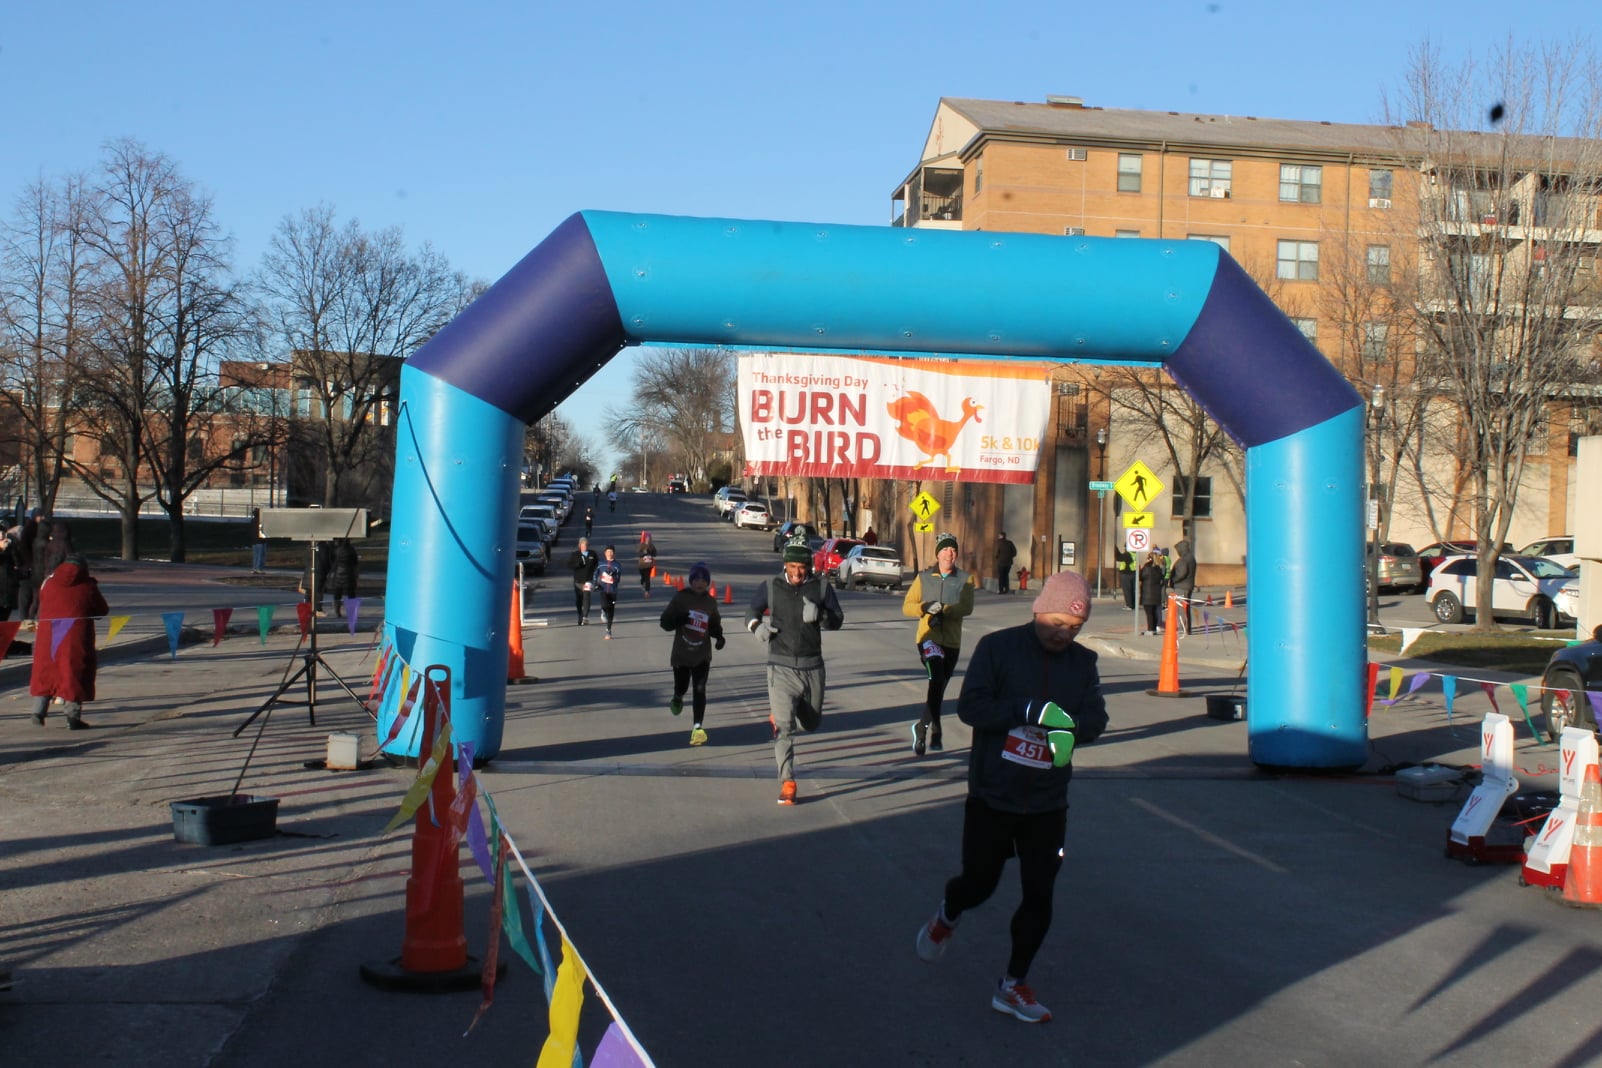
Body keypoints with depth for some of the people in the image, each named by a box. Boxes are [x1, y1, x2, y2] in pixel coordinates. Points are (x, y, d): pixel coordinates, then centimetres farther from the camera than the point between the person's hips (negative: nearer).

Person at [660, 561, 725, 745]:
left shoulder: (711, 602, 3)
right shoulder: (681, 598, -5)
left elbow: (715, 625, 15)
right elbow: (665, 622, -5)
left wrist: (719, 637, -7)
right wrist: (678, 619, -26)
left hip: (702, 656, 0)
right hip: (681, 654, 0)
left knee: (699, 690, -11)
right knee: (680, 687, 13)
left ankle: (698, 728, -12)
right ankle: (677, 700, 50)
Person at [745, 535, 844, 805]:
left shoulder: (821, 588, 2)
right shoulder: (770, 588, 1)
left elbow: (838, 619, 0)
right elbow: (751, 612, 13)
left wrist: (820, 615, -22)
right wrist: (757, 626, -10)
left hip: (812, 667, 2)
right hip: (781, 667, -2)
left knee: (811, 724, 19)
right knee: (784, 728, -10)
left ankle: (780, 711, 49)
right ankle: (787, 782, -2)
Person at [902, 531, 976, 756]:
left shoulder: (965, 579, 3)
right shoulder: (923, 578, 4)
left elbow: (967, 607, -11)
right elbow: (907, 606, 1)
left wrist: (943, 609, -24)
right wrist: (926, 608, -18)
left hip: (952, 641, 2)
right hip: (928, 637, -2)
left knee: (939, 687, 11)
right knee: (937, 679, -23)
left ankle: (923, 727, 28)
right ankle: (934, 731, -15)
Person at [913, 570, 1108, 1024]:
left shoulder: (1084, 663, 4)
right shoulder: (997, 647, -8)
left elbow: (1095, 721, -2)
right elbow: (970, 706, -16)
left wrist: (1067, 729, -25)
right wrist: (1033, 711, -26)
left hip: (1048, 803, 3)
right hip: (992, 795, -3)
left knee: (1039, 895, 3)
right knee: (979, 883, 9)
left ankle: (1012, 986, 19)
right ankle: (946, 918, 44)